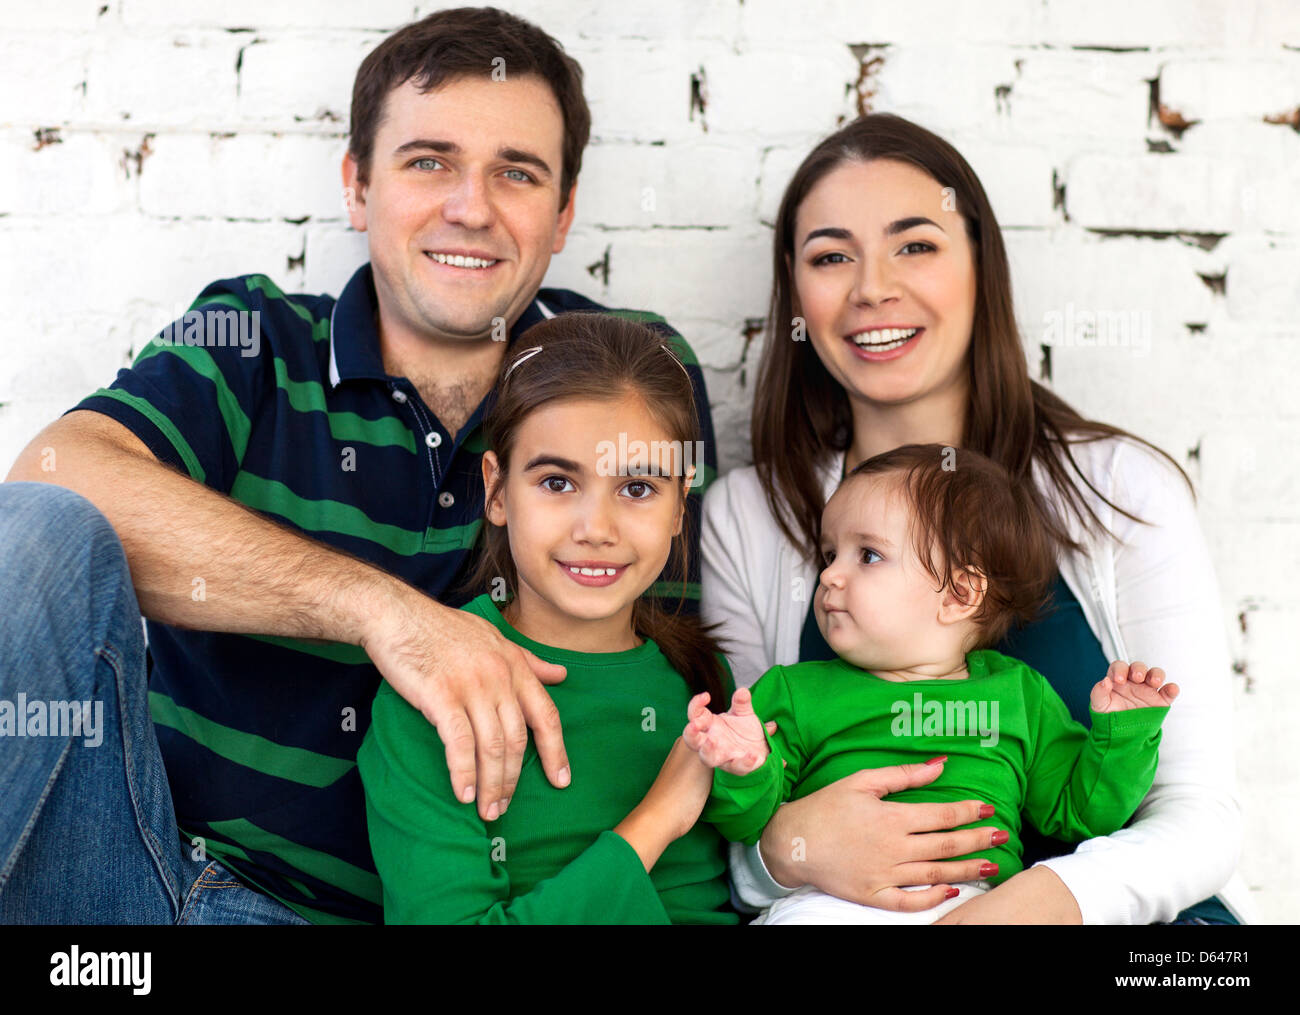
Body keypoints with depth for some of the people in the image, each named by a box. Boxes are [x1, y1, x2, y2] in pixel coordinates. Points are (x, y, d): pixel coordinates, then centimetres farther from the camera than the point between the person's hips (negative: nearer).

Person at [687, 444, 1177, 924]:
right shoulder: (796, 691, 17)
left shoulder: (1017, 692, 20)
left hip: (976, 901, 3)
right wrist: (746, 769, -11)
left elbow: (1079, 812, 22)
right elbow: (746, 821, 11)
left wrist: (1122, 729, 9)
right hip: (832, 901, -2)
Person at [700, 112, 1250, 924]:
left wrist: (1056, 893, -26)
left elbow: (1201, 815, -5)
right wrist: (788, 848, -21)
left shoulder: (1124, 491, -2)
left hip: (1105, 907, 0)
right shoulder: (744, 518, 2)